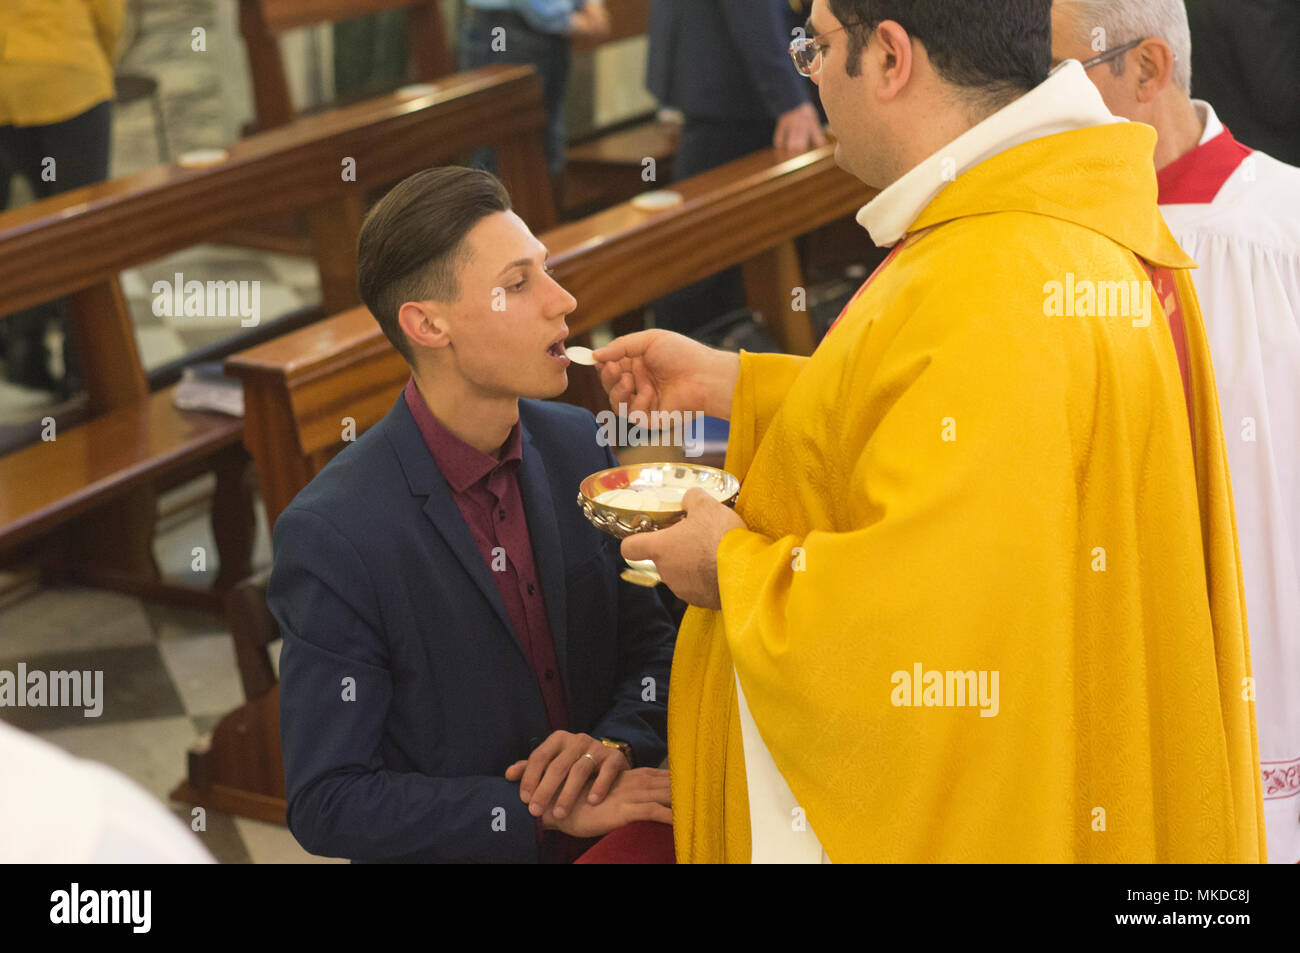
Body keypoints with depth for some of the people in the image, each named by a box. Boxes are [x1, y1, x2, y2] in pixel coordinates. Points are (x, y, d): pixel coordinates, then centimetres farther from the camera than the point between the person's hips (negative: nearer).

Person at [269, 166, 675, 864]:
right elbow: (327, 804, -13)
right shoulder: (331, 533, -16)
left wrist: (616, 744, -9)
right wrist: (543, 813, -17)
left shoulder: (575, 444, 1)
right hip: (455, 849, -6)